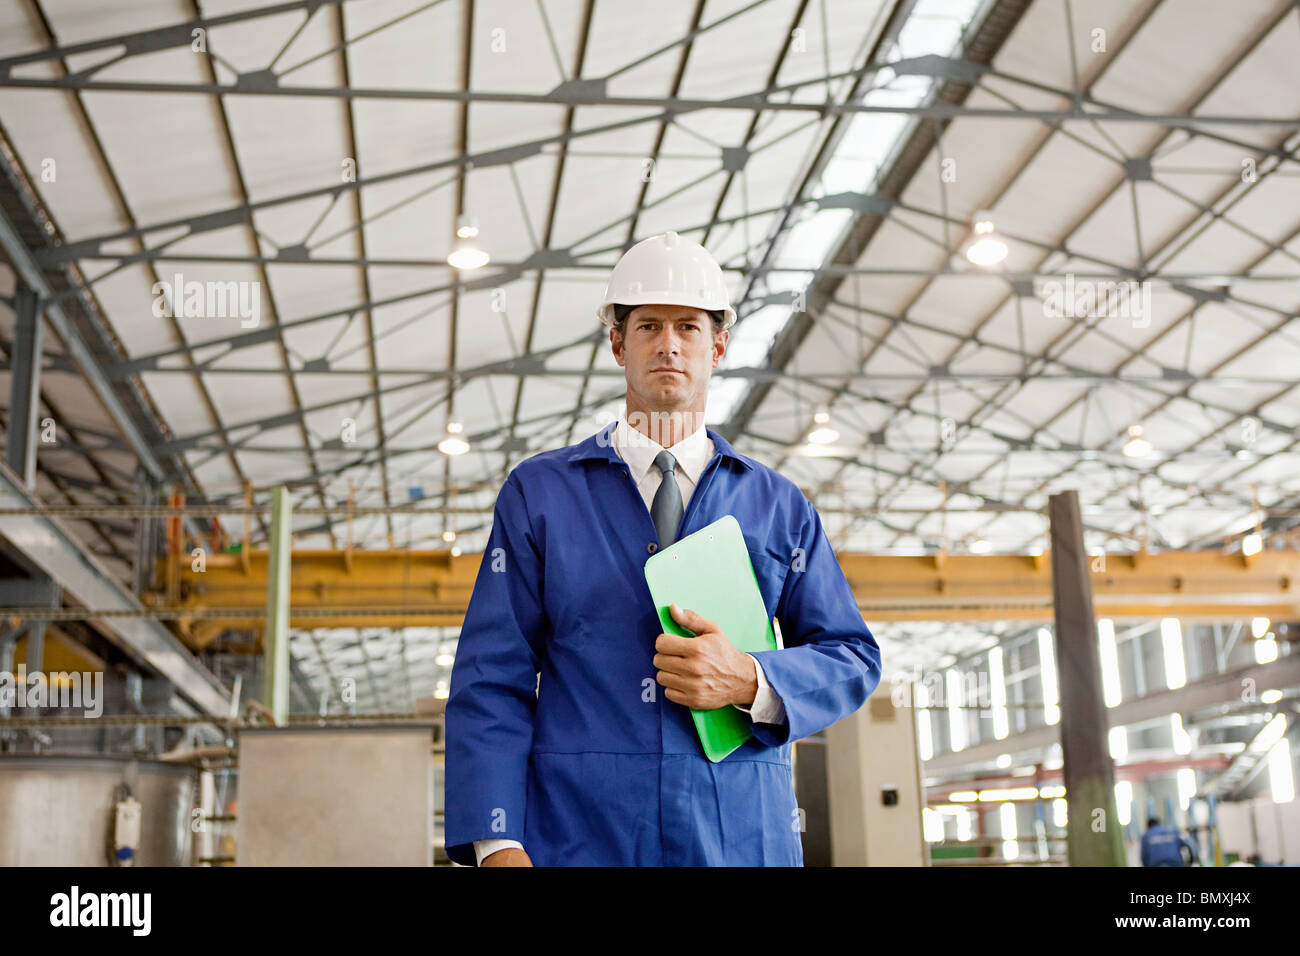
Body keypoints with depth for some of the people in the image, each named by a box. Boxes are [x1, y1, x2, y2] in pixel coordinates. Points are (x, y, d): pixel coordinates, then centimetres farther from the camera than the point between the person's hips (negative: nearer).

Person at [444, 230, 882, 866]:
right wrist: (498, 844, -9)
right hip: (578, 839, -1)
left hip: (745, 837, 2)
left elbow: (852, 659, 9)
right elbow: (492, 675, 1)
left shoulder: (779, 504, 12)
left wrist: (750, 682, -11)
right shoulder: (537, 492, 7)